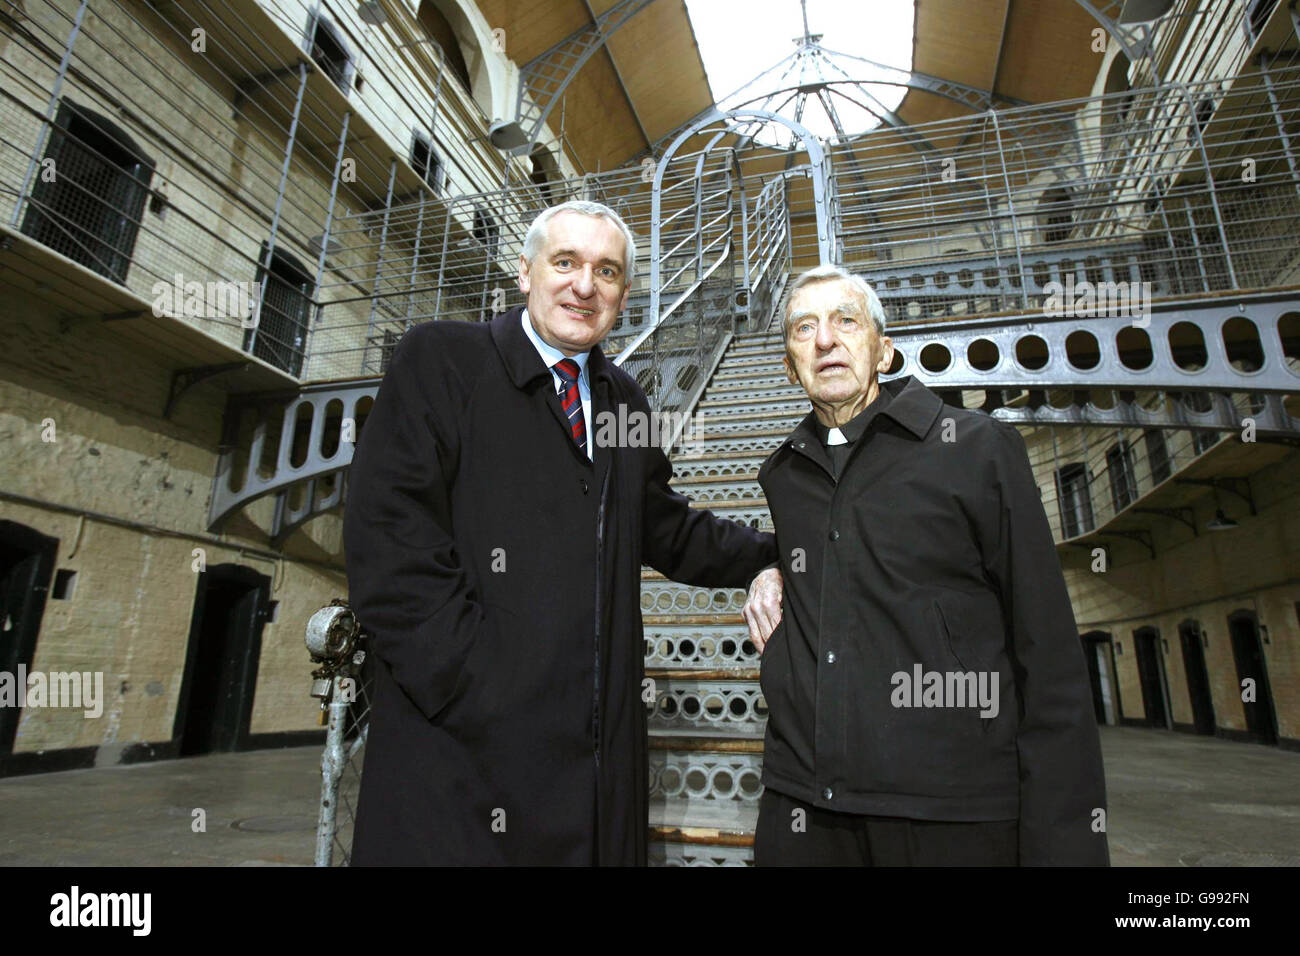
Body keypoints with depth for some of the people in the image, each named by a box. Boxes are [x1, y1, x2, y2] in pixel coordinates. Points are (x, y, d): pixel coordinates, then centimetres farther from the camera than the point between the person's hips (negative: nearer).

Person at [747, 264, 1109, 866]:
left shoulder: (982, 449, -4)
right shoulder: (780, 476, 7)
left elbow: (1050, 663, -6)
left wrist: (1063, 841, -9)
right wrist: (770, 575, 8)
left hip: (952, 818, -3)